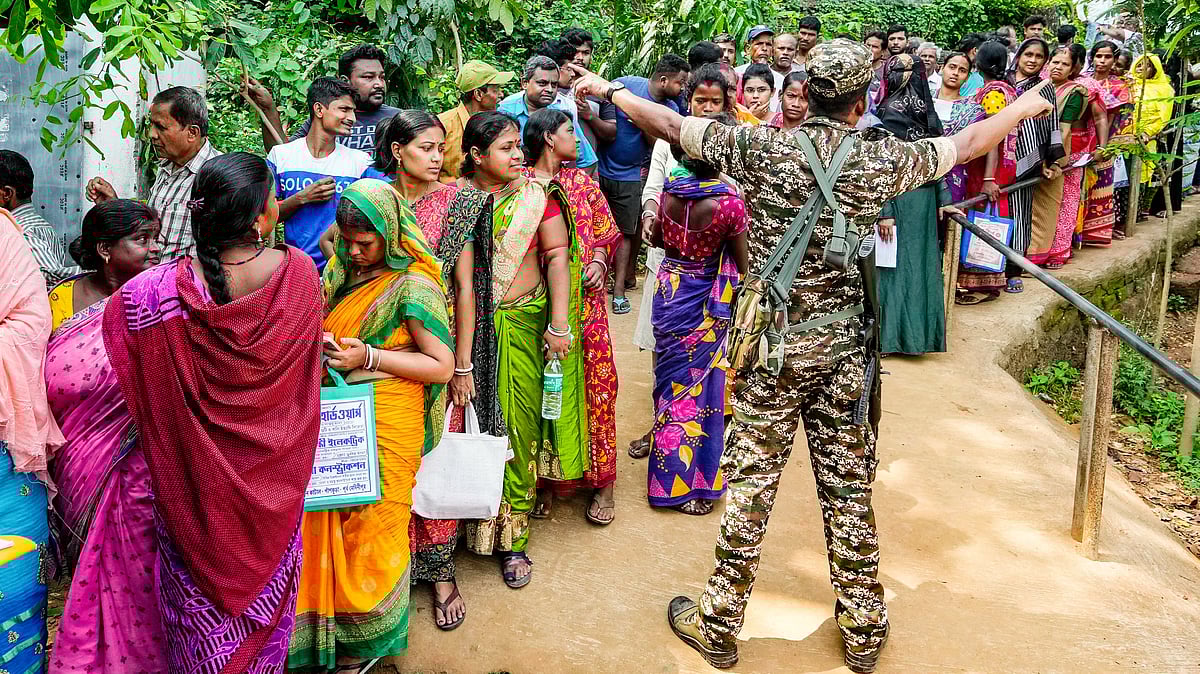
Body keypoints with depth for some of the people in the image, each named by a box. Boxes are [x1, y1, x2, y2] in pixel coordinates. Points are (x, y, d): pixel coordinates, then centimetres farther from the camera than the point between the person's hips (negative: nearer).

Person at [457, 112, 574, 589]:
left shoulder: (535, 195, 3)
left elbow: (557, 255, 1)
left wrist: (559, 325, -6)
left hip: (522, 325, 0)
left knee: (518, 424, -1)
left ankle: (513, 537, 9)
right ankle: (473, 521, 20)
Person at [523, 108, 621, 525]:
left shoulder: (583, 182, 16)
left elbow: (608, 233, 16)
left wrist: (599, 259, -2)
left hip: (585, 300, 3)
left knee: (594, 386, 0)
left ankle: (601, 481, 11)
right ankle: (547, 479, 14)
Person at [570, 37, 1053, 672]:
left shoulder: (764, 147, -8)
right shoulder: (879, 159, -3)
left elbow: (672, 125, -1)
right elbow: (966, 144, 12)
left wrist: (608, 90, 14)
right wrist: (1027, 104, 30)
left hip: (774, 345, -1)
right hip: (843, 348, 2)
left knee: (750, 482, 6)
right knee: (849, 487, 12)